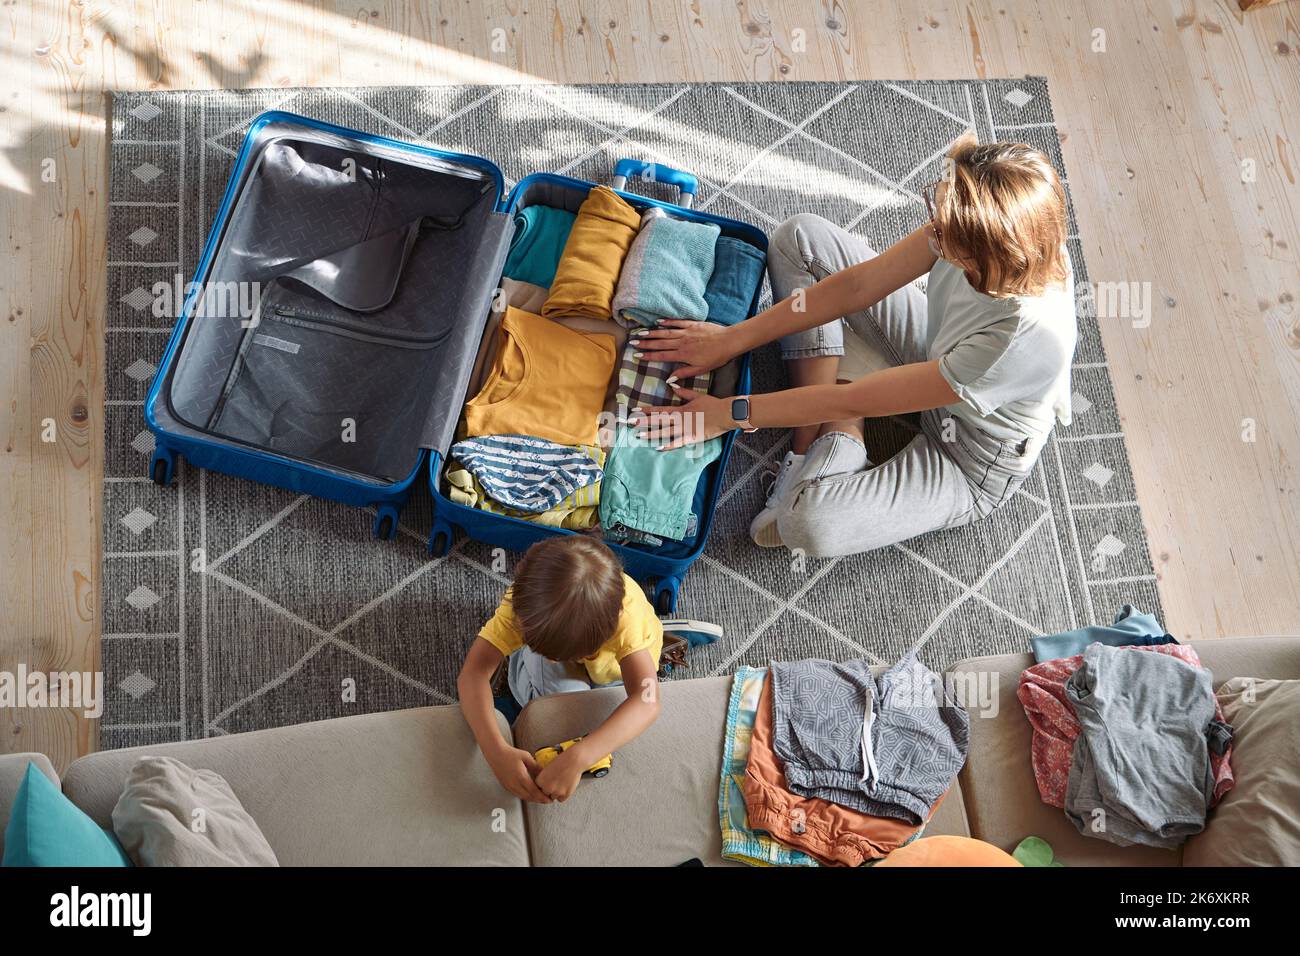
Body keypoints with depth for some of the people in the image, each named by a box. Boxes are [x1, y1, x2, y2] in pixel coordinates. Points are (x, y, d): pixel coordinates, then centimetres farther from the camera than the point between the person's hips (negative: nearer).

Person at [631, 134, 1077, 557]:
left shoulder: (1027, 340, -43)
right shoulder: (977, 229, -26)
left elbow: (852, 399, -33)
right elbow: (858, 285, -14)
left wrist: (731, 413, -24)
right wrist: (731, 339, -11)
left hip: (970, 466, -7)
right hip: (937, 356, 7)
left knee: (810, 522, -35)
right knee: (800, 236, -2)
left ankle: (841, 435, -1)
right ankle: (813, 433, -3)